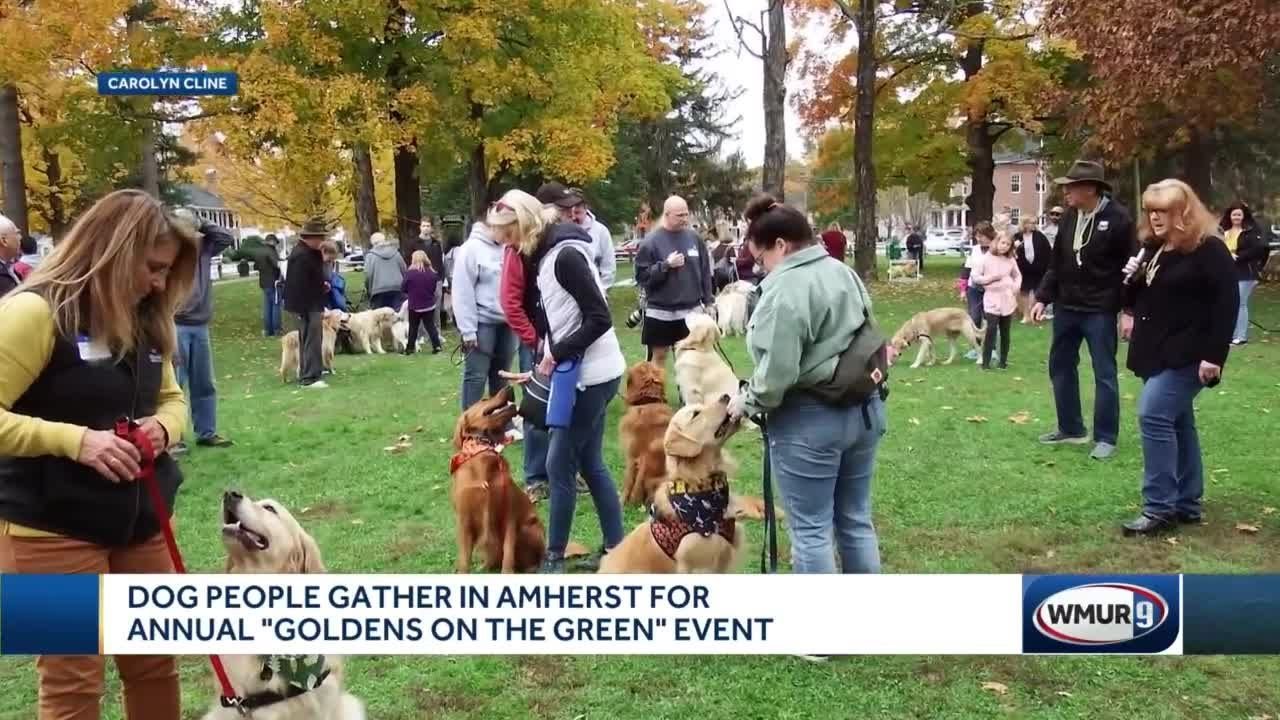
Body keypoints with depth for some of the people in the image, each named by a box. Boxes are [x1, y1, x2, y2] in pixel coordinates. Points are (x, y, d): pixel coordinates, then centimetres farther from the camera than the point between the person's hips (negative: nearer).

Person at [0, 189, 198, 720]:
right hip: (52, 528, -7)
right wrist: (76, 439, -26)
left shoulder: (147, 322, 7)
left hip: (139, 521, 7)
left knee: (155, 663, 17)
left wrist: (162, 428, -4)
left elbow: (171, 397, 18)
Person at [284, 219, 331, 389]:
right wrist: (303, 310, -26)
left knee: (308, 339, 18)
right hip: (306, 305, -11)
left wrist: (323, 283, 8)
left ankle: (306, 373, 28)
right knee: (311, 340, -9)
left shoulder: (310, 252, 11)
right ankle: (309, 378, -6)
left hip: (312, 303, 11)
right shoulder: (301, 255, -21)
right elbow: (298, 285, -25)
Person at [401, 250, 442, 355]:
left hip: (414, 305, -3)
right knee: (430, 325, 10)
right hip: (429, 304, 3)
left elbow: (403, 289, -7)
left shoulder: (410, 273, -16)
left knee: (413, 327, 10)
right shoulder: (432, 273, -4)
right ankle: (436, 345, 3)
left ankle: (410, 348, 14)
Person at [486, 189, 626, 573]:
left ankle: (555, 557, 11)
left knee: (560, 465, -1)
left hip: (591, 375, -10)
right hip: (585, 373, 10)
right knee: (590, 463, 13)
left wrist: (558, 353, -17)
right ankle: (615, 549, 21)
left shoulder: (566, 255, -19)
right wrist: (550, 354, 5)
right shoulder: (546, 254, 10)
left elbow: (600, 319, -22)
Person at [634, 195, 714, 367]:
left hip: (691, 310, 3)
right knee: (659, 356, 8)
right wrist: (666, 265, -21)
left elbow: (705, 272, 9)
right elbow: (641, 276, -11)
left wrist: (708, 300, 7)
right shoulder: (650, 241, -9)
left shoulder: (694, 238, 3)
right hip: (660, 312, -3)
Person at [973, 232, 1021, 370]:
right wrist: (990, 278, -14)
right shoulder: (986, 259, -3)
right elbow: (975, 277, -3)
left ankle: (1003, 361, 18)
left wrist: (1016, 287, 2)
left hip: (1008, 300, 3)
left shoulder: (1011, 260, 7)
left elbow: (1018, 275, 20)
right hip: (992, 300, -3)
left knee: (1005, 331, 8)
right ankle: (986, 361, -8)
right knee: (991, 329, -14)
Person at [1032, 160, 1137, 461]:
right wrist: (1043, 298, 7)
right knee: (1060, 367, 13)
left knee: (1104, 373, 1)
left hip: (1100, 310, -7)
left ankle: (1105, 438, 10)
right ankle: (1071, 428, 26)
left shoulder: (1118, 218, -12)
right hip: (1066, 307, 7)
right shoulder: (1069, 217, 7)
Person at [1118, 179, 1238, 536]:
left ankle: (1160, 507, -11)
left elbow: (1227, 303, -17)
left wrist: (1213, 354, -22)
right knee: (1176, 423, 13)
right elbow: (1141, 296, 22)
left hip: (1186, 354, -9)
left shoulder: (1209, 249, -12)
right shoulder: (1154, 248, 12)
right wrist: (1132, 278, -1)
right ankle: (1186, 503, 22)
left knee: (1153, 415, -17)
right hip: (1157, 350, 9)